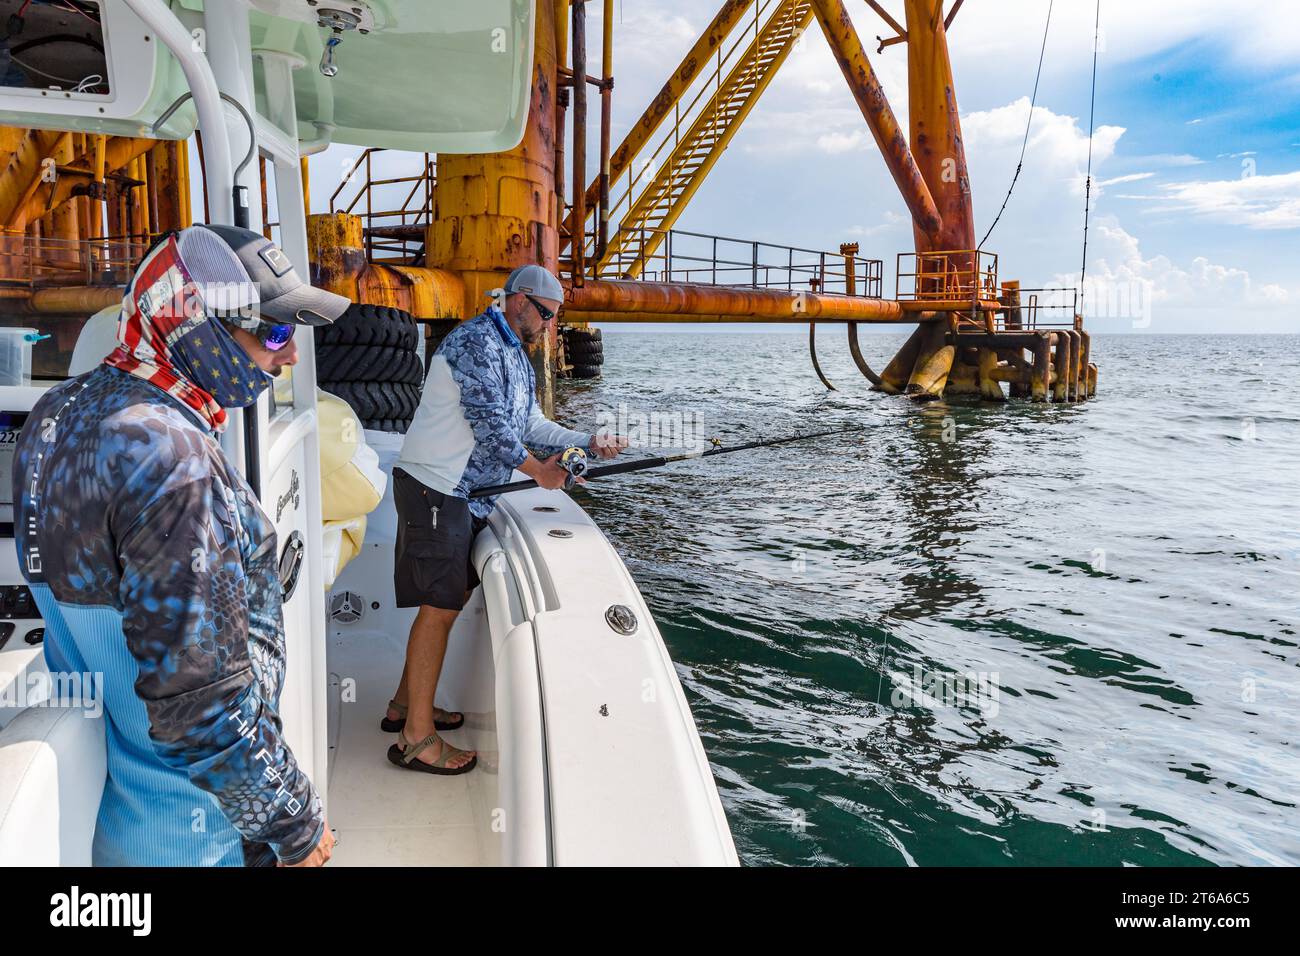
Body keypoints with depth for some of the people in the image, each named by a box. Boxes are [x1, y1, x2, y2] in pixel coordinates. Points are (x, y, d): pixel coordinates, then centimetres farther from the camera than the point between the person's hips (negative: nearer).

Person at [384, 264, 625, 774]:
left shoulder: (517, 355, 19)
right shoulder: (477, 341, -14)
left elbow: (531, 424, 17)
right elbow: (489, 425, -20)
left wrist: (588, 442, 6)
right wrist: (537, 469, -9)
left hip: (466, 493, 10)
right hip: (434, 487, -10)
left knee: (450, 598, 16)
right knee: (440, 607, -9)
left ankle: (406, 705, 29)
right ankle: (415, 738, 0)